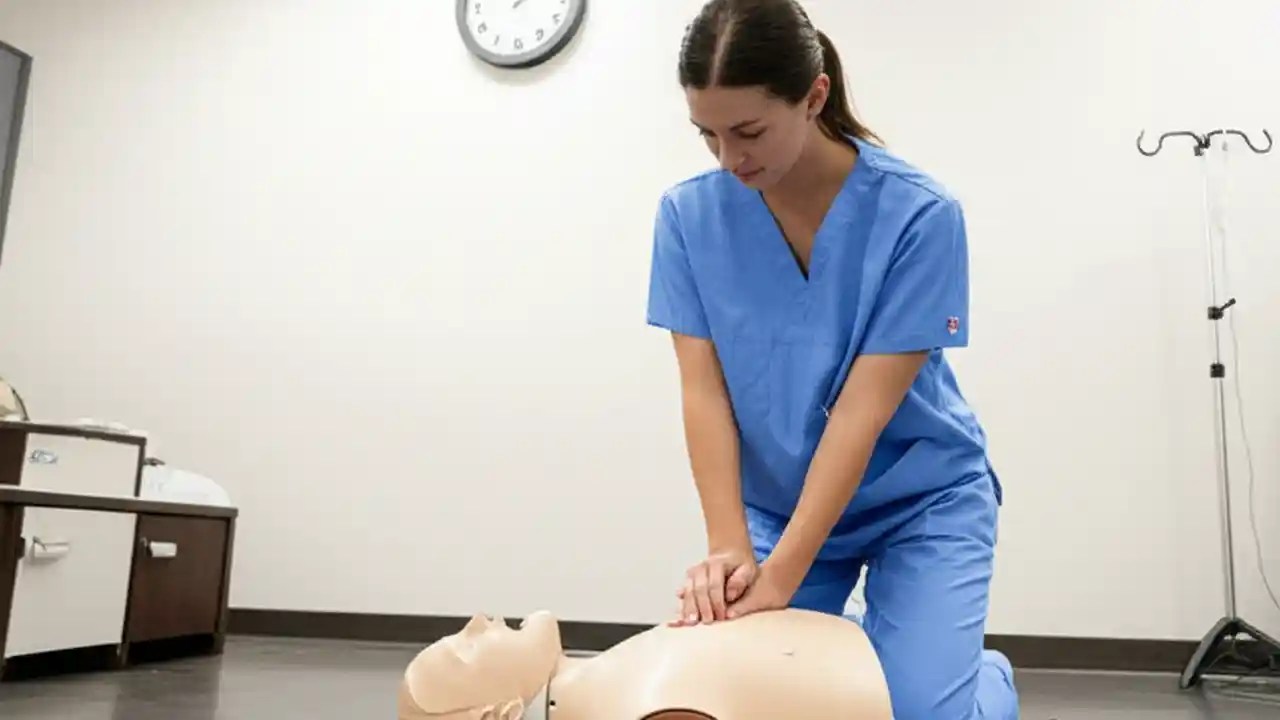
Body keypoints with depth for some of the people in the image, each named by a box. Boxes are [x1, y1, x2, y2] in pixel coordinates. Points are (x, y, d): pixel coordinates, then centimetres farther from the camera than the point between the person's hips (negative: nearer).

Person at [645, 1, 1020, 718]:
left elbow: (863, 409, -24)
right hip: (777, 501, 3)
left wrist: (781, 576, -27)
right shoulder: (689, 215, -12)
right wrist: (728, 545, -23)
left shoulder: (919, 213, -21)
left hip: (921, 500, -2)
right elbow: (703, 391, -13)